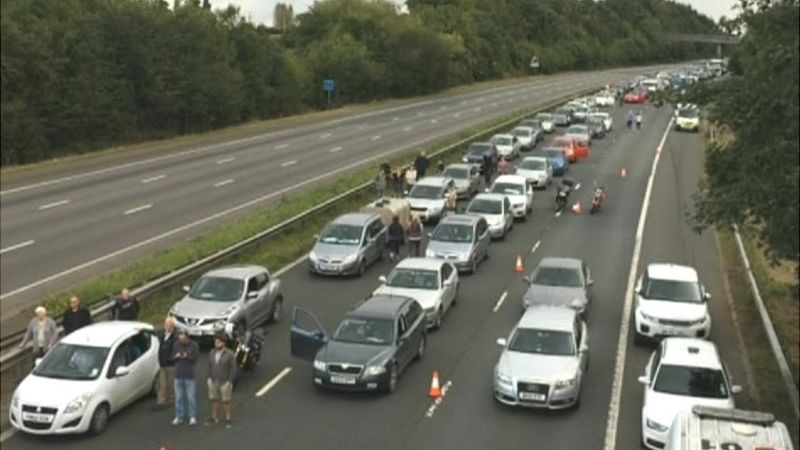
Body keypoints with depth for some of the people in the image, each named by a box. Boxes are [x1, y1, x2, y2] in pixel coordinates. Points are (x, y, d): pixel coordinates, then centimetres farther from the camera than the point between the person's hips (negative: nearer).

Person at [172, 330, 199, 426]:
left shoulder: (194, 345, -4)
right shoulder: (176, 345, 3)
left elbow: (195, 359, -5)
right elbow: (172, 358, 8)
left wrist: (187, 356, -24)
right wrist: (176, 356, -15)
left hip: (189, 375, -3)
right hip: (178, 375, 3)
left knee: (191, 397, 0)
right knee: (178, 397, 6)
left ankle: (193, 417, 8)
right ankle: (179, 417, 14)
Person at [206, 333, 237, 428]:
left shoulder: (229, 354, -14)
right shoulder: (212, 353, 1)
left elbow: (233, 368, -12)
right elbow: (210, 366, 10)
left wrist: (229, 381, -16)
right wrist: (209, 378, 4)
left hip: (225, 382, -5)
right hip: (213, 381, 5)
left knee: (226, 401, 4)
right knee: (214, 400, 12)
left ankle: (228, 420, 15)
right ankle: (214, 418, 23)